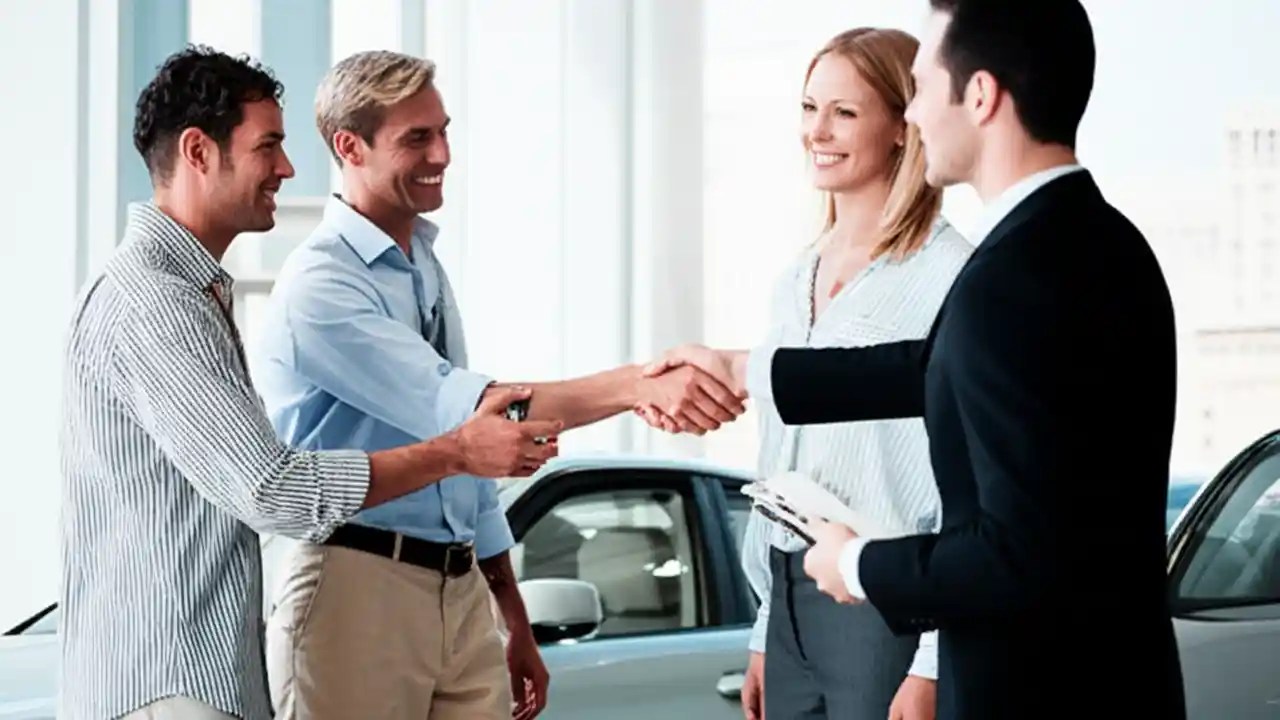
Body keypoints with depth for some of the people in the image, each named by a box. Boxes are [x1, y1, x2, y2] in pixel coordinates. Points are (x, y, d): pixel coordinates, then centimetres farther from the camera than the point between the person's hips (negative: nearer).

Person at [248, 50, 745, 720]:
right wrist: (640, 385, -35)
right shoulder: (319, 286, -13)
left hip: (464, 591, 8)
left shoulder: (426, 268, 15)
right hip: (357, 591, -8)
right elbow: (458, 406, -25)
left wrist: (517, 625, 21)